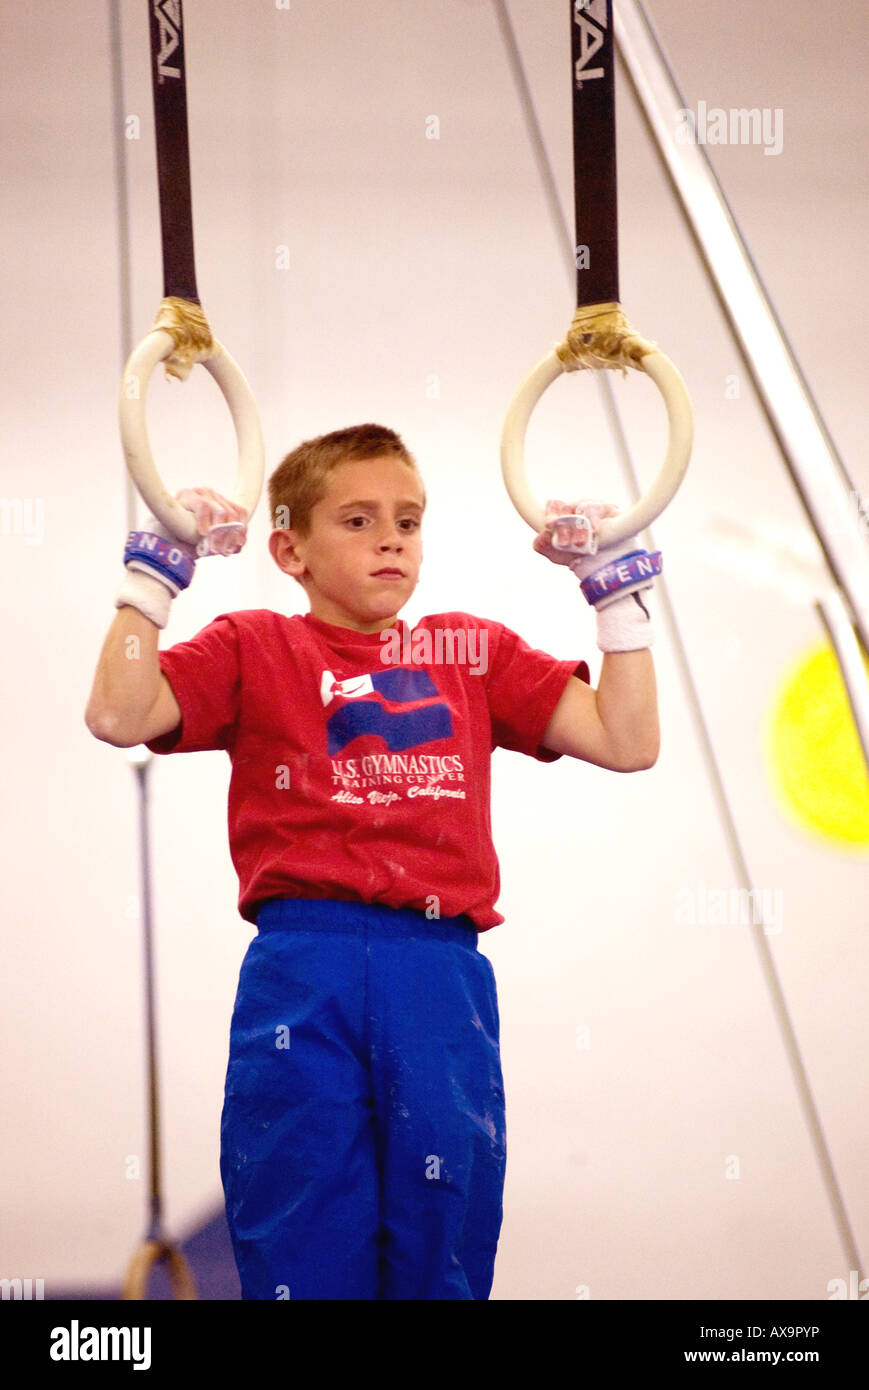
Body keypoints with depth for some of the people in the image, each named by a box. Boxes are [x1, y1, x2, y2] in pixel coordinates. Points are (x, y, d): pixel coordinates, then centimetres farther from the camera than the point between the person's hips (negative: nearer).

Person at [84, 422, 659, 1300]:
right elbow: (119, 715, -4)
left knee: (441, 1257, 2)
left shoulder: (473, 651, 19)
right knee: (304, 1254, -1)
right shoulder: (254, 650, 12)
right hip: (302, 973, -2)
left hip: (442, 976, 2)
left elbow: (628, 741, 13)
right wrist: (157, 569, -2)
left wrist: (613, 584, 12)